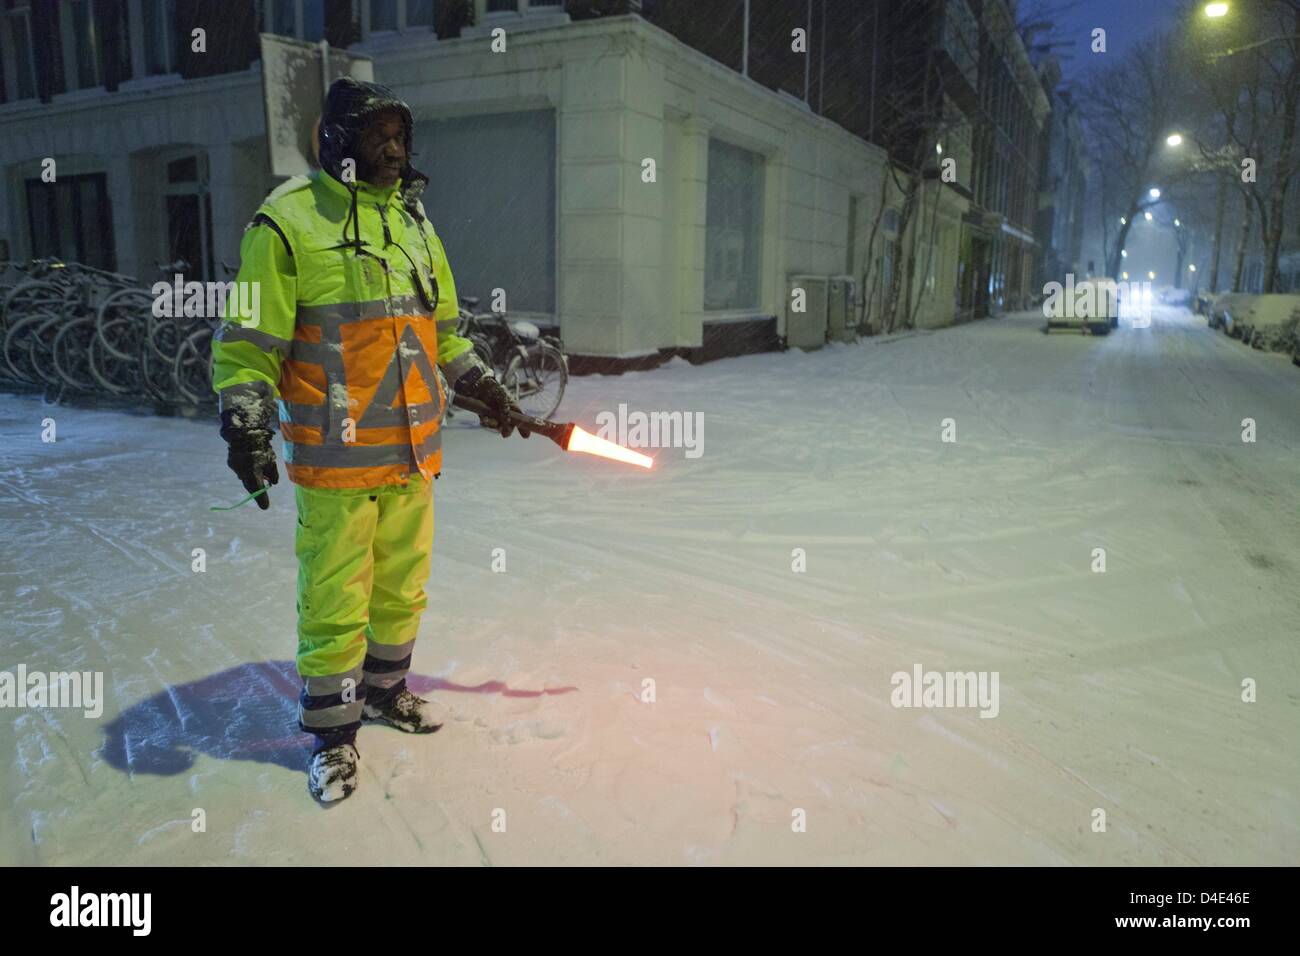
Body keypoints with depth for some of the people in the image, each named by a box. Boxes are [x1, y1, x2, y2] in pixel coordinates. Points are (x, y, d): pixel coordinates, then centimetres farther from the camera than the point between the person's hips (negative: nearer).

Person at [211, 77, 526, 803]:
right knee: (336, 600, 1)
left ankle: (386, 688, 38)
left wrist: (483, 386, 22)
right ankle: (333, 732, 19)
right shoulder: (288, 221, -6)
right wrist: (246, 426, -13)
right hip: (335, 458, -6)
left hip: (413, 450, 6)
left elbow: (442, 326, 23)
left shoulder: (413, 220, 14)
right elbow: (249, 341, -6)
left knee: (403, 585, 16)